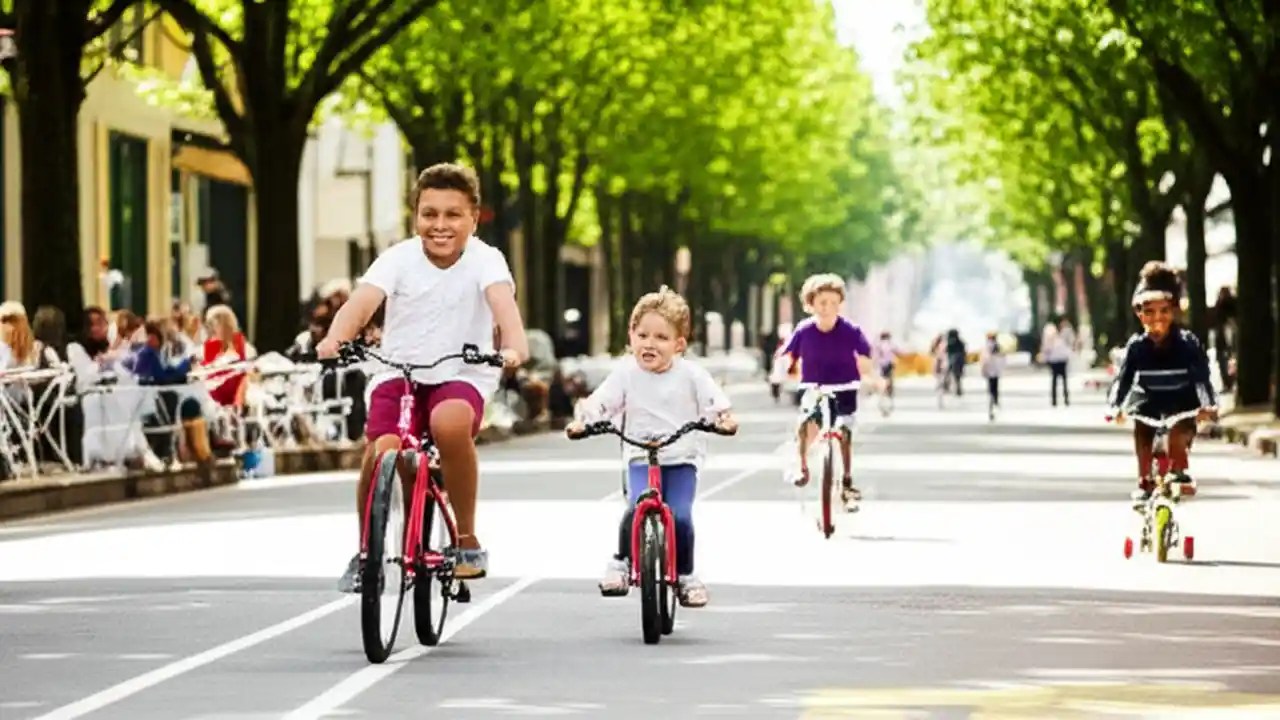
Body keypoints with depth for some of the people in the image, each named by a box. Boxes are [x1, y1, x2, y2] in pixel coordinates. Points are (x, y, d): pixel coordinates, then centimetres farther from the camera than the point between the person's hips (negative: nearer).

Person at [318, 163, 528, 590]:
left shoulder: (484, 260, -8)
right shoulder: (400, 258, -5)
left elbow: (502, 301, -28)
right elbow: (362, 301, -21)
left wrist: (514, 347, -50)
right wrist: (334, 340, -43)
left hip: (462, 376, -1)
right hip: (398, 373, 1)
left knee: (450, 422, -36)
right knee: (383, 450, -26)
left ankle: (466, 540, -16)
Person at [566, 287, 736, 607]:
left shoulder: (691, 374, -1)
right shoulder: (626, 373, 0)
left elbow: (715, 402, -5)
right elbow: (599, 401, -6)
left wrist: (725, 419, -27)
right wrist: (582, 421, -25)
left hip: (682, 459, 0)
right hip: (641, 458, 0)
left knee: (680, 516, -20)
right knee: (638, 509, -25)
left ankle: (685, 575, 5)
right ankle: (620, 562, 2)